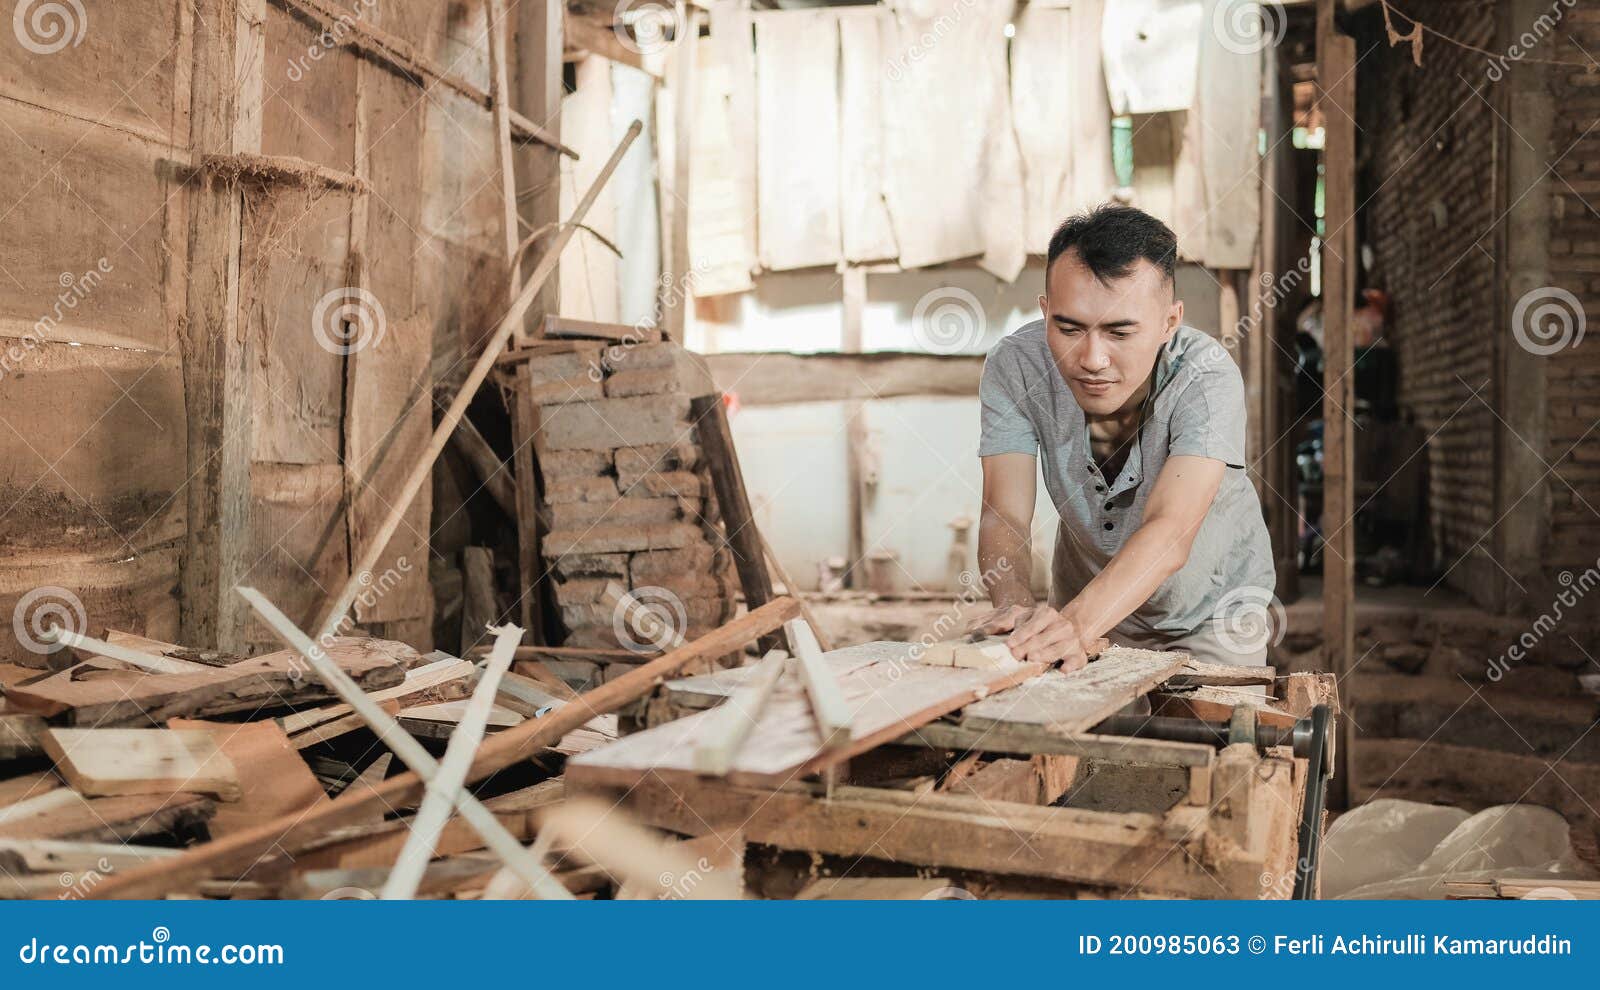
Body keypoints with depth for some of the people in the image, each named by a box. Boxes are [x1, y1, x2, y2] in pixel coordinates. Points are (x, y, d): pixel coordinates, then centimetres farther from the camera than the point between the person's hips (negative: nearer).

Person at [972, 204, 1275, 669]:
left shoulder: (1206, 375, -30)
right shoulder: (1014, 367, -23)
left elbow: (1169, 534, -42)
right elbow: (1004, 515, -26)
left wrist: (1077, 622, -58)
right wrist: (1015, 605, -47)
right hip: (1088, 602, 1)